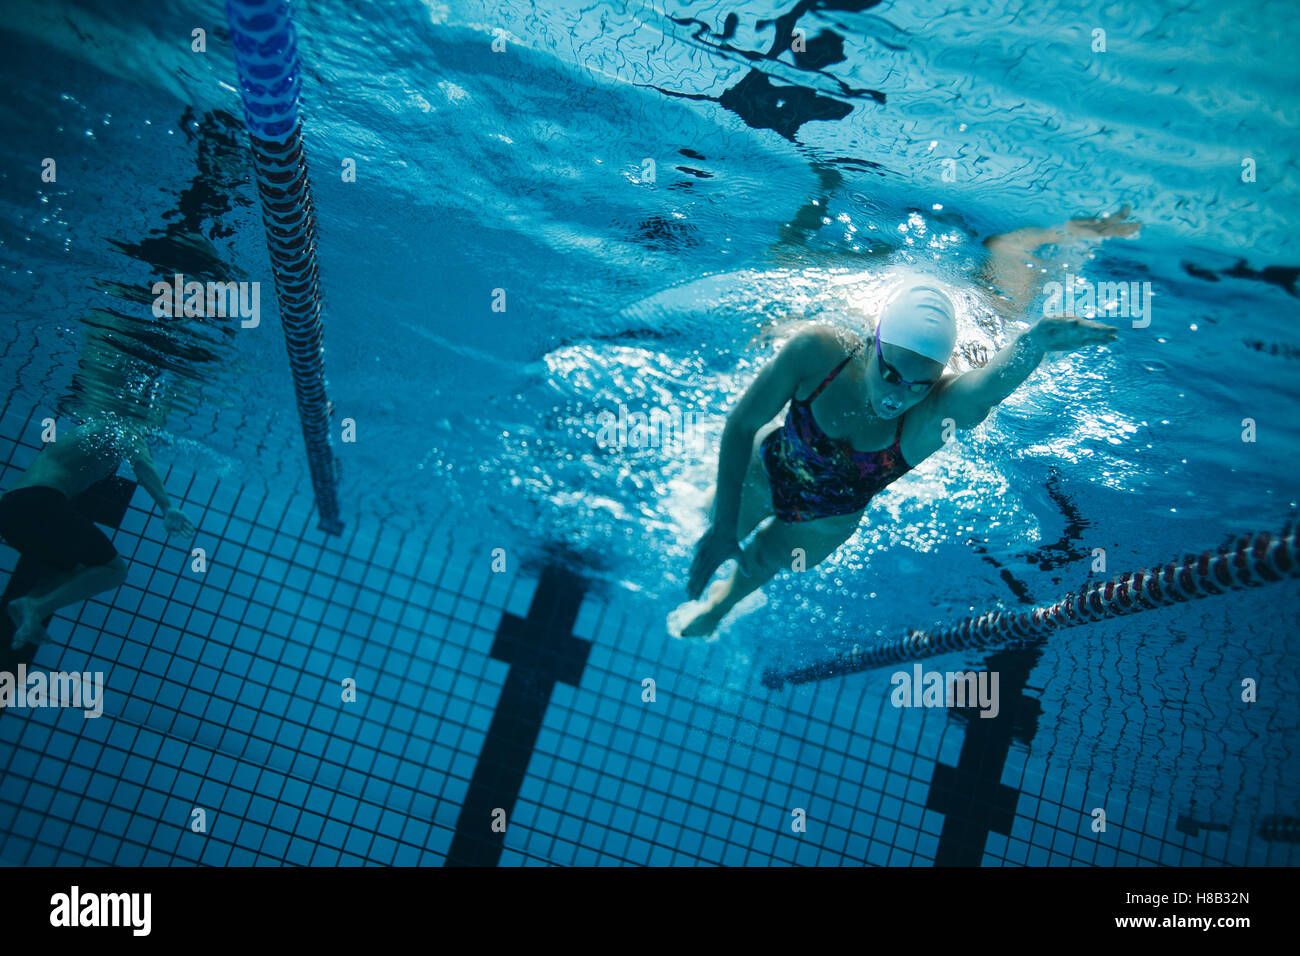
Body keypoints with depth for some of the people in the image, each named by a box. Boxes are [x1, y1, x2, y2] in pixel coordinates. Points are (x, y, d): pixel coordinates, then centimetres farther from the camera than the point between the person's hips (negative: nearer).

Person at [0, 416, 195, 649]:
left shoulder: (77, 432, 31)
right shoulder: (123, 432, 7)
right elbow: (142, 463, -13)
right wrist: (167, 507, -26)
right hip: (41, 504, -9)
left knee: (77, 569, 24)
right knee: (114, 569, -4)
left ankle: (25, 602, 0)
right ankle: (38, 607, -19)